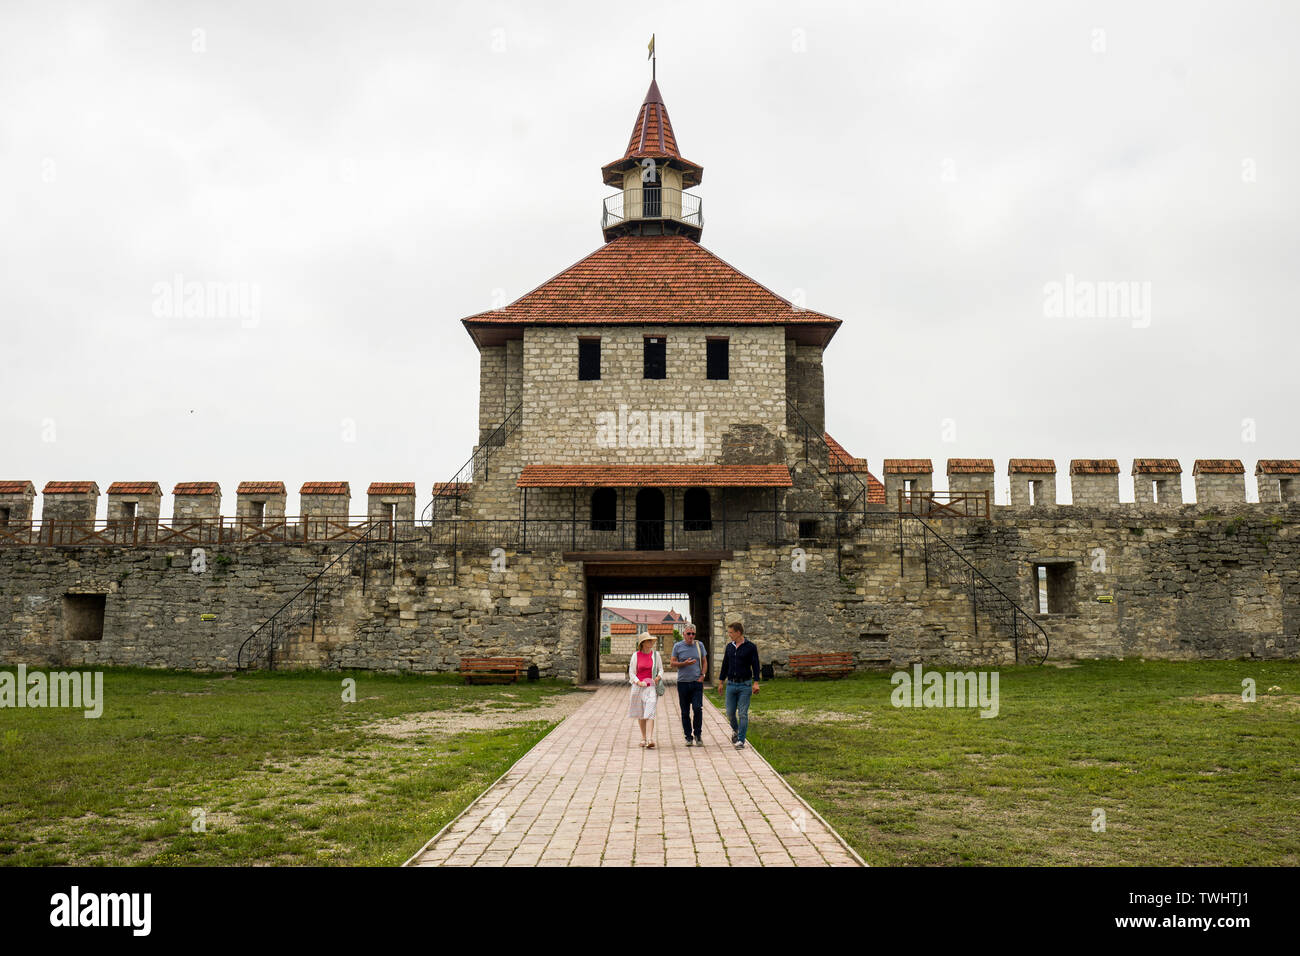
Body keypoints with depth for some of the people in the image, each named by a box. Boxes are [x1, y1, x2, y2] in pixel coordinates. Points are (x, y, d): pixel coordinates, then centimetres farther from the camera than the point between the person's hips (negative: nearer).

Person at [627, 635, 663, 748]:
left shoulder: (656, 654, 5)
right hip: (638, 687, 1)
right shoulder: (636, 655, 1)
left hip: (651, 687, -1)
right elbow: (631, 672, 2)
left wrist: (658, 677, -9)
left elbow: (661, 670, 13)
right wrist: (638, 682, -14)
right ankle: (643, 738, 28)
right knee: (640, 714, 11)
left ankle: (650, 740, -23)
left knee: (650, 713, -14)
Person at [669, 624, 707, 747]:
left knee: (697, 708, -12)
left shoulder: (699, 645, 8)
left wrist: (702, 675, 1)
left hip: (697, 682, 0)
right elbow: (672, 663, 2)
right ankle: (688, 737, 13)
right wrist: (684, 663, -12)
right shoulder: (677, 646, 2)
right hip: (683, 682, 0)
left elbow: (704, 662, 15)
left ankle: (698, 734, 4)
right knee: (685, 712, 4)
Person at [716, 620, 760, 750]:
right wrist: (721, 682, 15)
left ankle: (741, 740, 3)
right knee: (730, 713, 6)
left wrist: (756, 683, -15)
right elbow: (725, 665, 16)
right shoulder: (729, 646, 9)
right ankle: (736, 731, 32)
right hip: (731, 684, 4)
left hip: (745, 685, -4)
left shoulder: (750, 647, -5)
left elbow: (755, 665, -6)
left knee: (743, 714, -2)